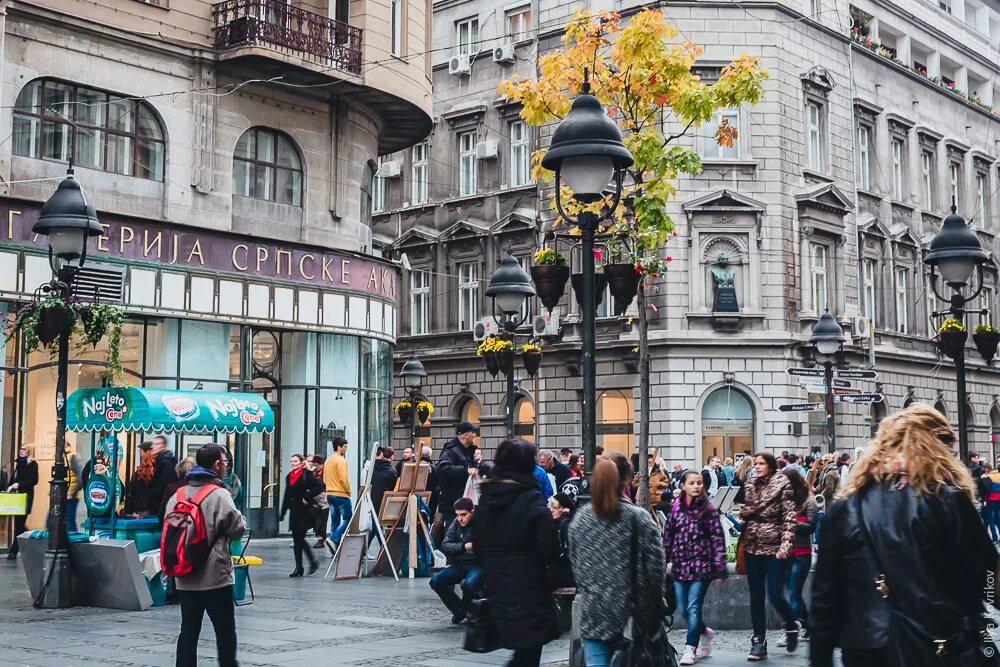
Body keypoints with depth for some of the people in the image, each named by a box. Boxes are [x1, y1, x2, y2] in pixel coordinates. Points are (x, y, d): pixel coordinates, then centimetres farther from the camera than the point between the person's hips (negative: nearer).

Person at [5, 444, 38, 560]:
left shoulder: (32, 463, -4)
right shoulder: (18, 463, 17)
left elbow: (34, 480, -11)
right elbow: (13, 478, 19)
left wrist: (19, 484, -17)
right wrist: (10, 487, 3)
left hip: (26, 495, -7)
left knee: (19, 523, -7)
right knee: (19, 522, 6)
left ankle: (14, 551, -6)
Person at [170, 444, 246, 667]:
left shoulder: (177, 495, 7)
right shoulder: (219, 495, -13)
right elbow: (237, 529, -10)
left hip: (185, 579, 6)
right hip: (215, 577, -6)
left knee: (188, 631, 9)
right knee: (225, 631, 7)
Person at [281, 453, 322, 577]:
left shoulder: (307, 474, -5)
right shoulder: (289, 476, 14)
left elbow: (319, 487, -14)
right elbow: (286, 496, 16)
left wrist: (307, 497, -14)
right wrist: (282, 513, 13)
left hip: (304, 511, -6)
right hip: (294, 511, 6)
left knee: (299, 538, -10)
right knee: (296, 539, 6)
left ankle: (313, 562, 6)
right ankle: (298, 567, 11)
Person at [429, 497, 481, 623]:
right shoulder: (456, 524, 4)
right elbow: (445, 546, -4)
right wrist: (463, 546, -18)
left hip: (478, 565, -6)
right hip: (459, 565, 6)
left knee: (469, 584, -35)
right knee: (436, 581, -14)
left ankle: (465, 609, 0)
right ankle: (459, 610, 5)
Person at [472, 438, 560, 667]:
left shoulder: (486, 496, 5)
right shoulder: (532, 499, -14)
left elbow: (477, 542, 10)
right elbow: (549, 547, -17)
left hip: (495, 585, 6)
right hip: (527, 586, -6)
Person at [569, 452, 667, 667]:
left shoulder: (580, 518, 1)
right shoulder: (640, 519, -10)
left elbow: (575, 564, 8)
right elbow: (656, 568, -9)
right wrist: (655, 604, 5)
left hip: (592, 610, 2)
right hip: (629, 609, -2)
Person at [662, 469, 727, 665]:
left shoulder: (708, 509, -4)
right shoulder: (676, 508, 6)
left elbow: (718, 539, -7)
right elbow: (667, 537, 11)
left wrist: (720, 568, -11)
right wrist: (663, 562, 9)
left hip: (701, 564, -4)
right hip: (680, 565, 4)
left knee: (694, 608, -4)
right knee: (683, 609, 8)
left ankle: (690, 648, 7)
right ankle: (704, 632, 34)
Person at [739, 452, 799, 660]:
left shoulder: (782, 485, -5)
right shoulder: (750, 486, 10)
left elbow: (790, 518, -9)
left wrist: (785, 545, -19)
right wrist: (743, 512, -3)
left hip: (775, 548, -5)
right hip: (753, 548, 5)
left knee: (775, 596, -6)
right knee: (756, 598, 5)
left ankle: (791, 627, 22)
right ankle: (759, 642, 11)